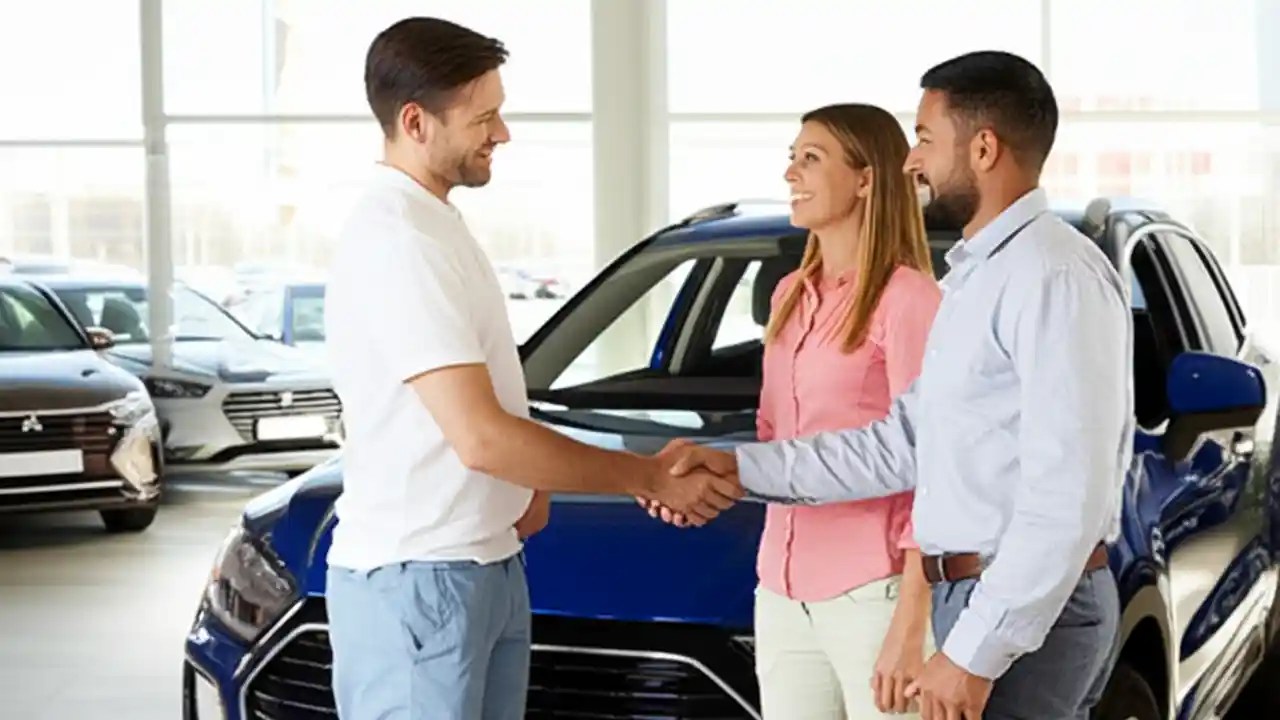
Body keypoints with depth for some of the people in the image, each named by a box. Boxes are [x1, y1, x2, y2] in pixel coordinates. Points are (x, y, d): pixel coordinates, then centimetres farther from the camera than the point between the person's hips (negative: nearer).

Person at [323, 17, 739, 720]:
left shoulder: (433, 222, 11)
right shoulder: (395, 241, -21)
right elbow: (481, 437, -25)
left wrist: (525, 485, 3)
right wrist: (649, 476, -18)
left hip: (487, 567, 10)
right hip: (415, 581, -10)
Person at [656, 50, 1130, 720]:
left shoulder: (1052, 275, -16)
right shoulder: (977, 276, 17)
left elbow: (1069, 492, -22)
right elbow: (903, 447, 15)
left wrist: (975, 651, -22)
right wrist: (741, 466, 9)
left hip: (1028, 612, -9)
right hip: (985, 602, 9)